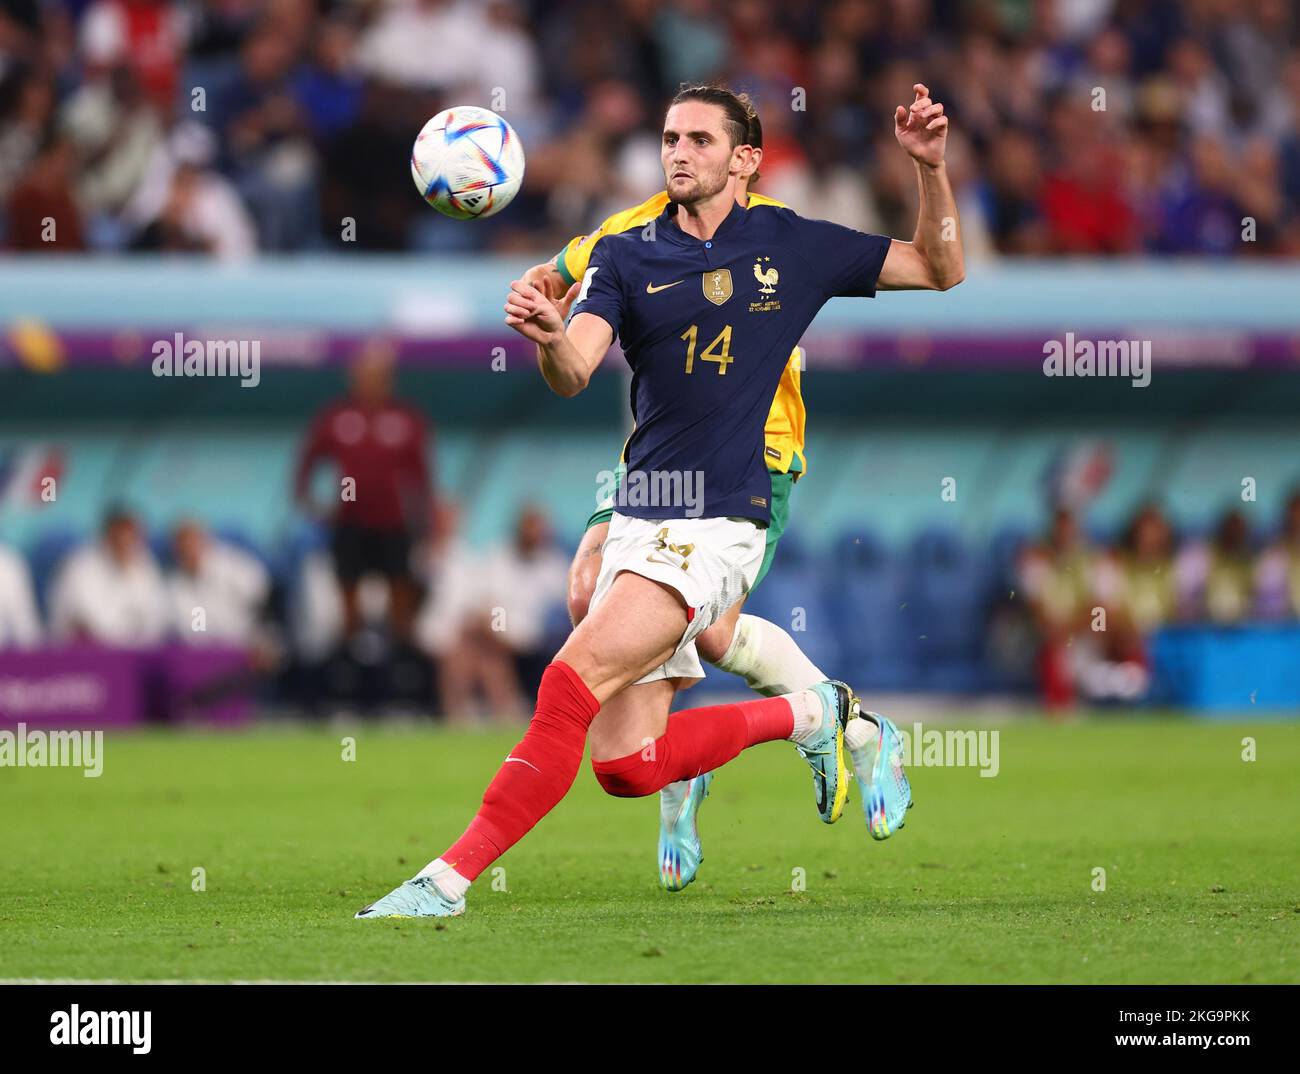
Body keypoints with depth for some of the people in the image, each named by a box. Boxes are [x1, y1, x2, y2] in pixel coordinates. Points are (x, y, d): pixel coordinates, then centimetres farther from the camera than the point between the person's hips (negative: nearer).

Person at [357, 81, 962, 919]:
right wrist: (549, 338, -32)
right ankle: (812, 716, 22)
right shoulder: (628, 258, 8)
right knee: (627, 764, 1)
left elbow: (940, 271, 15)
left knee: (570, 688, -20)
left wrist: (932, 168, -2)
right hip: (638, 525, 5)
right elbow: (573, 376, -8)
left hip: (715, 527, -5)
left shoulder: (794, 247, 5)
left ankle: (450, 879, -17)